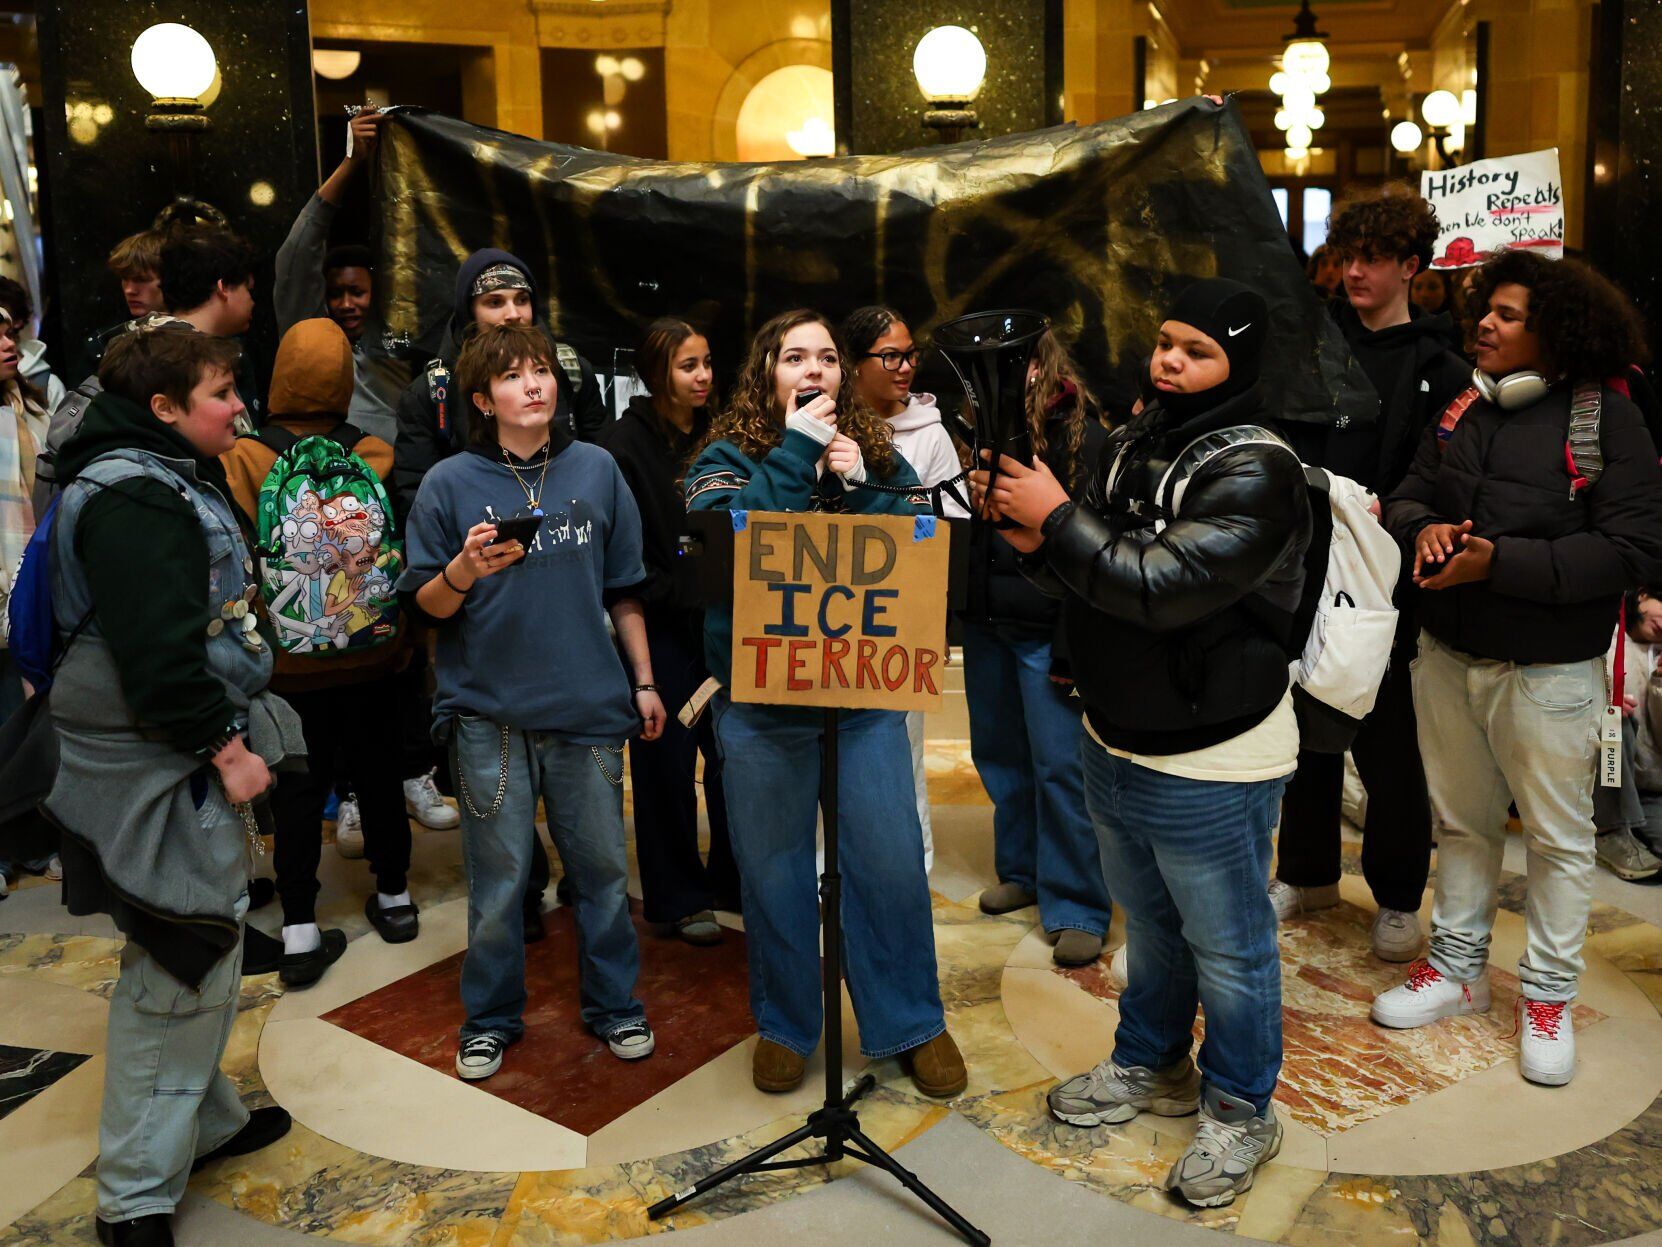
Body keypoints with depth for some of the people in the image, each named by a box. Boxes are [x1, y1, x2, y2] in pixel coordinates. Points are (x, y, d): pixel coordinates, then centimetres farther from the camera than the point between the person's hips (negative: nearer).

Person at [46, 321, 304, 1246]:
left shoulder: (179, 480, 14)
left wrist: (230, 733, 20)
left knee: (205, 944, 21)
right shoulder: (134, 501, -20)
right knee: (179, 961, -2)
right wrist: (225, 748, -21)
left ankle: (205, 1119, 38)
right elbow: (156, 651, -27)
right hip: (158, 762, -11)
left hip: (196, 750, 11)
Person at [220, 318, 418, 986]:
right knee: (378, 772, 17)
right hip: (374, 655, 2)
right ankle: (394, 898, 32)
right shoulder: (378, 455, -8)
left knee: (300, 788, 8)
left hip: (290, 662, -2)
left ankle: (300, 932, 10)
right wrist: (408, 643, 10)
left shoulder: (244, 462, -13)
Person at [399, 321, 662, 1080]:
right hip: (489, 712, -1)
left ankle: (614, 1006, 30)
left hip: (589, 705, 2)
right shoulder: (450, 484, -1)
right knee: (498, 880, 8)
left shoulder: (596, 470, 5)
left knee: (602, 869, 11)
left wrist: (643, 681, 9)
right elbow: (427, 605, 1)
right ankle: (490, 1020, 28)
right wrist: (465, 570, -20)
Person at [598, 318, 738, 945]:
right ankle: (676, 898, 17)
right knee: (667, 758, 4)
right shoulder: (625, 443, -8)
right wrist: (675, 596, -15)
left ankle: (731, 879, 26)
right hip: (660, 627, -5)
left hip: (719, 620, 6)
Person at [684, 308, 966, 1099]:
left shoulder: (879, 454, 8)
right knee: (772, 867, 10)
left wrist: (859, 487, -10)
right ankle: (785, 1026, 30)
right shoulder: (727, 456, 1)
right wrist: (796, 455, -13)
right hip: (761, 700, -1)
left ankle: (911, 1024, 25)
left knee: (892, 860, 5)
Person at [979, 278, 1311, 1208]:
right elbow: (1089, 577, 9)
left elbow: (1164, 585, -28)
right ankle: (1151, 1067, 45)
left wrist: (1057, 517, -23)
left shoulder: (1255, 471, -18)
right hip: (1117, 746, 8)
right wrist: (1034, 542, -12)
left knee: (1227, 946, 10)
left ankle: (1240, 1111, 31)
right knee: (1149, 925, 25)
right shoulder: (1135, 445, 6)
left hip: (1211, 765, -7)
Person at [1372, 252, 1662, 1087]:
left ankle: (1548, 996, 25)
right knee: (1462, 822, 17)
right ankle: (1457, 968, 32)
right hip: (1448, 655, 5)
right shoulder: (1461, 409, 4)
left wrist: (1500, 562, -23)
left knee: (1558, 835, 9)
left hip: (1547, 670, -5)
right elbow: (1408, 495, 11)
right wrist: (1423, 528, -13)